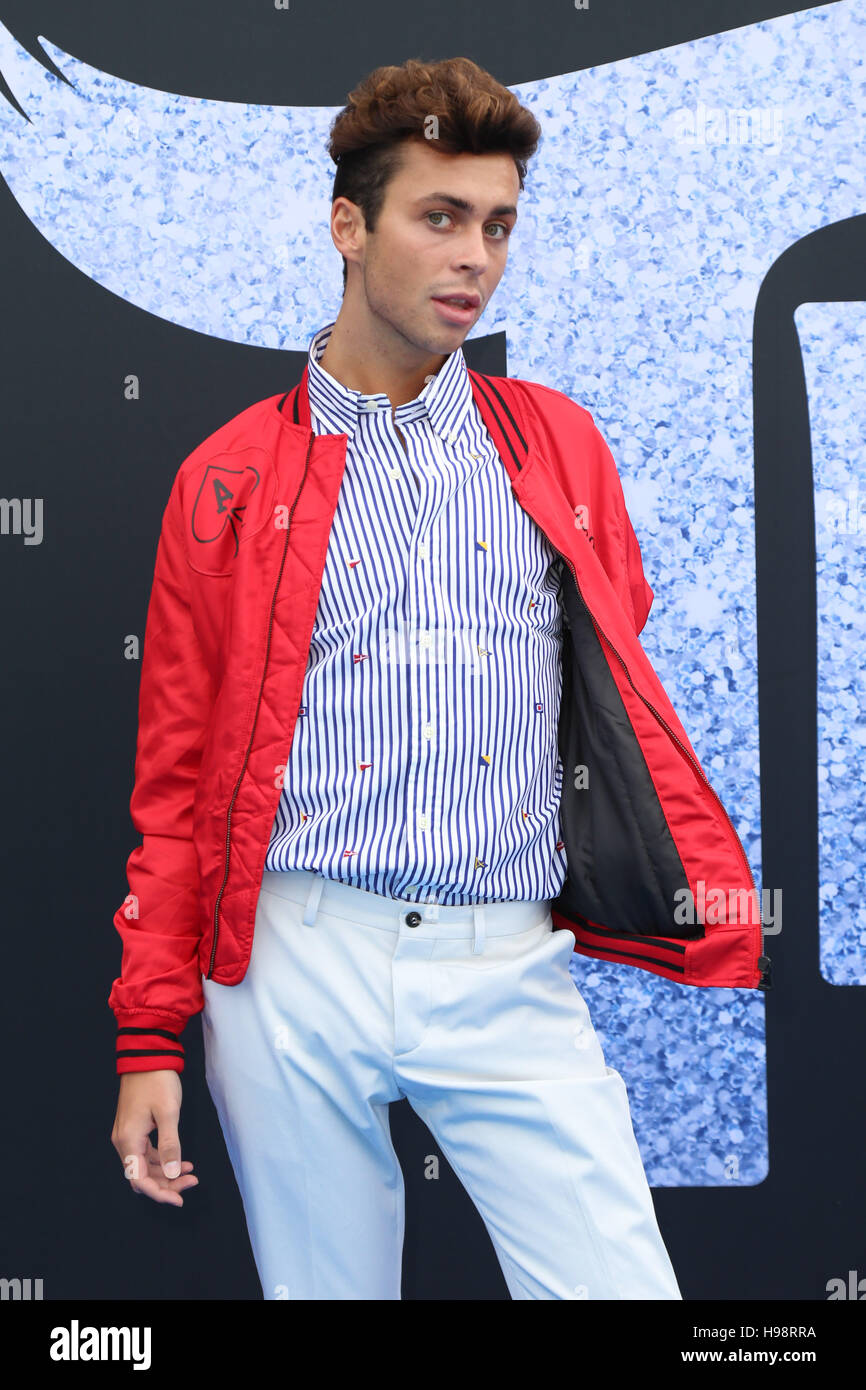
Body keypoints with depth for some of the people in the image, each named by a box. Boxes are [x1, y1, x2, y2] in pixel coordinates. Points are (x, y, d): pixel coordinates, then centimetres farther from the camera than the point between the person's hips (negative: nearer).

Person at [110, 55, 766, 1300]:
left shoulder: (558, 446, 11)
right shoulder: (234, 481, 6)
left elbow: (630, 710, 12)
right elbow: (178, 776, 7)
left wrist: (731, 949, 4)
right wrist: (149, 1038, 3)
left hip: (509, 968, 1)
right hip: (297, 964, -1)